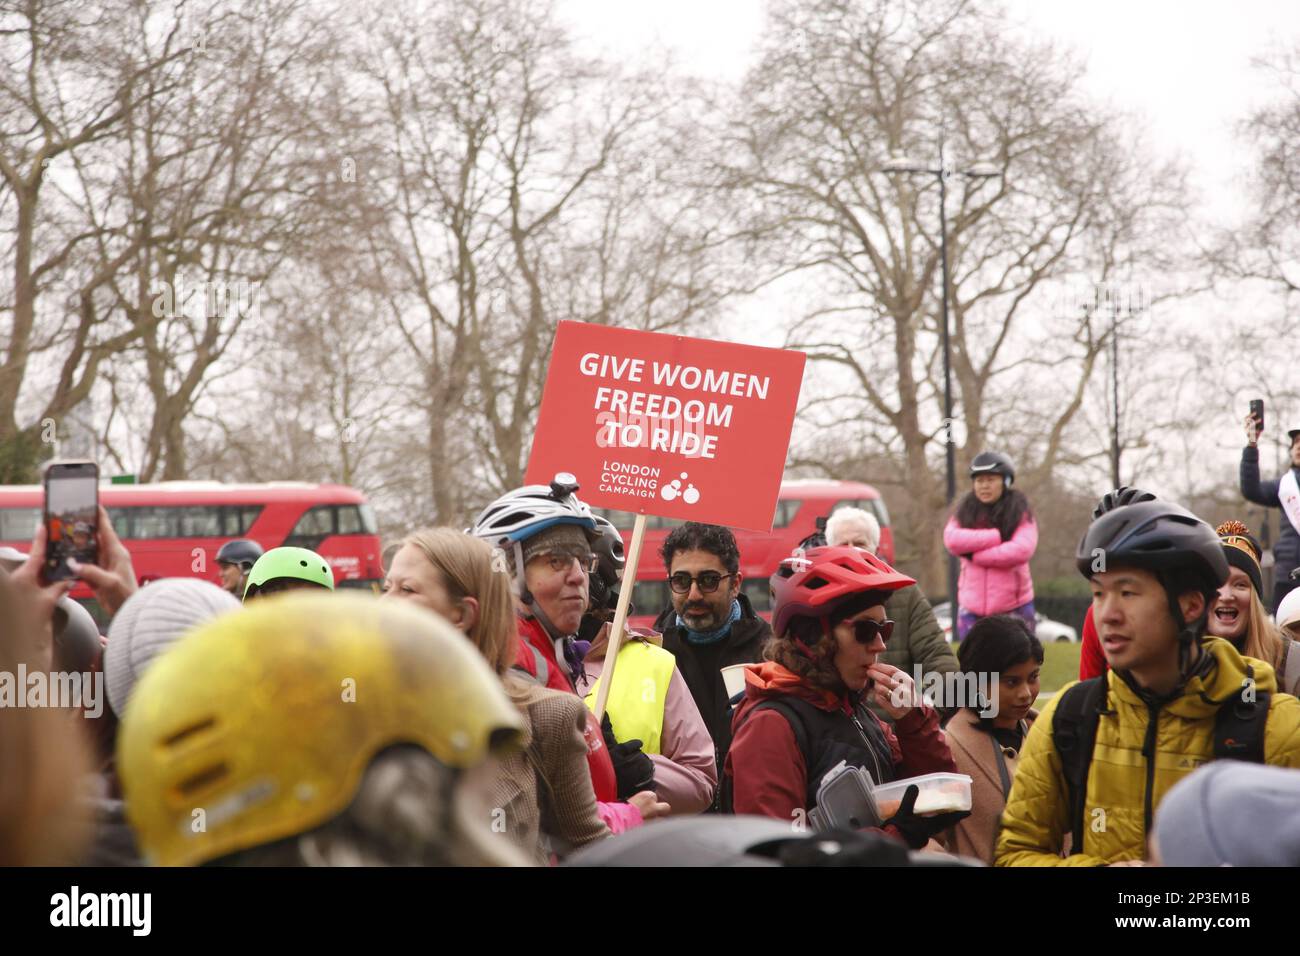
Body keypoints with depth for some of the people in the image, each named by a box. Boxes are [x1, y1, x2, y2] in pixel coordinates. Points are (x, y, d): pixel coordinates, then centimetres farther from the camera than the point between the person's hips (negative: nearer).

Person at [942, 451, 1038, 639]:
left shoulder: (1020, 513, 0)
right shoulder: (965, 512, 8)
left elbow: (1022, 550, -16)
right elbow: (952, 539, -12)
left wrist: (975, 554, -13)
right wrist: (997, 536, -15)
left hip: (1013, 608, -3)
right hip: (972, 608, 3)